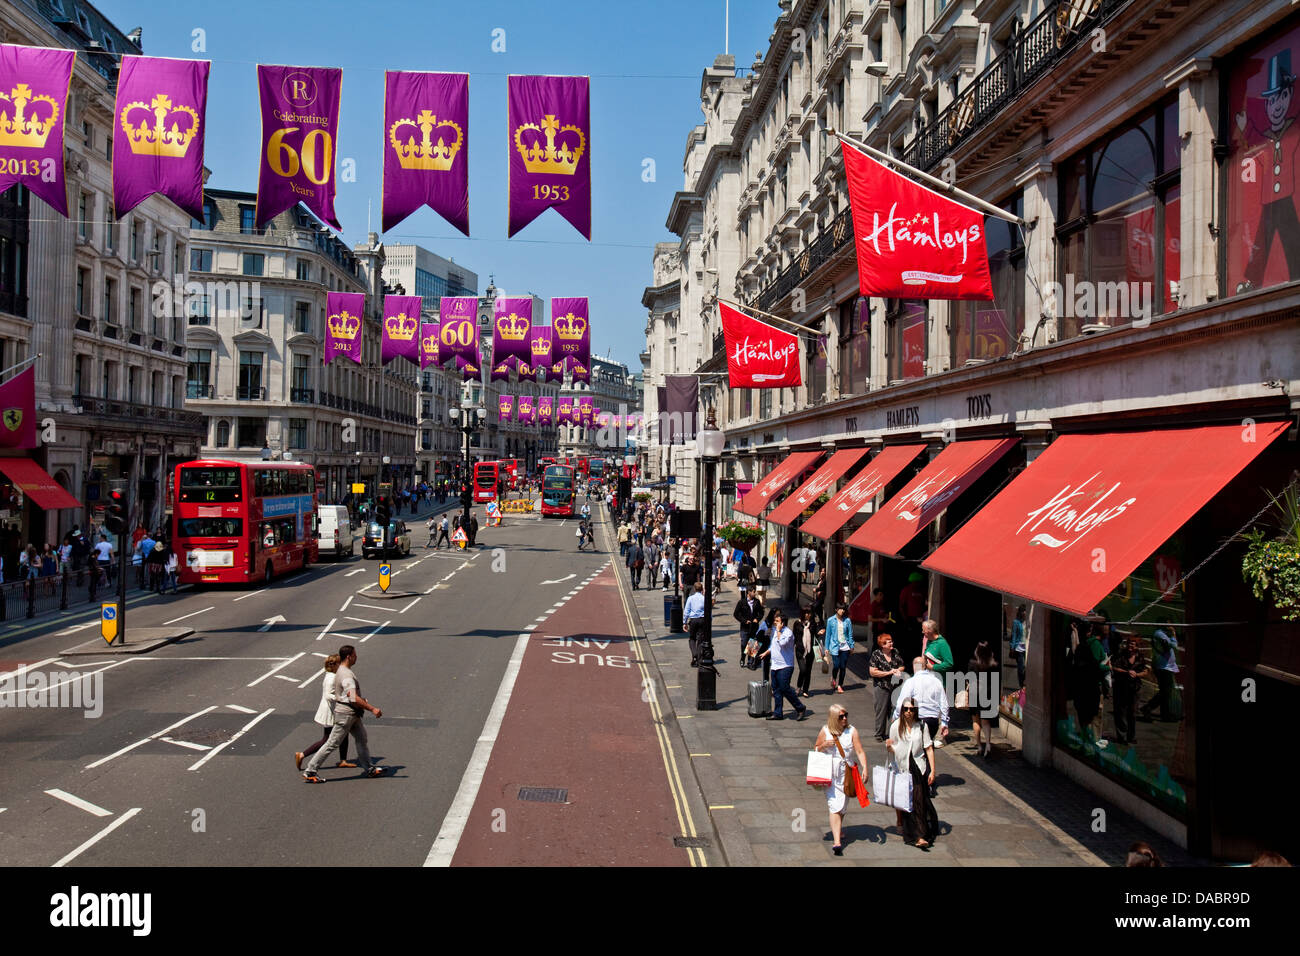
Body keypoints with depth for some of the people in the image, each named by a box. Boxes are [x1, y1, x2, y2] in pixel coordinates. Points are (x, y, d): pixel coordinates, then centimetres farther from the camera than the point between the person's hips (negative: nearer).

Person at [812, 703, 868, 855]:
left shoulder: (852, 731, 0)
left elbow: (860, 752, -5)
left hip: (847, 773, 2)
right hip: (830, 773, -2)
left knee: (842, 806, 14)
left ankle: (838, 829, 43)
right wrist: (824, 745, -12)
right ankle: (837, 842, -17)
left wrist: (865, 768, -19)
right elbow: (815, 749, 9)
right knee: (834, 806, -11)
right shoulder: (825, 731, -1)